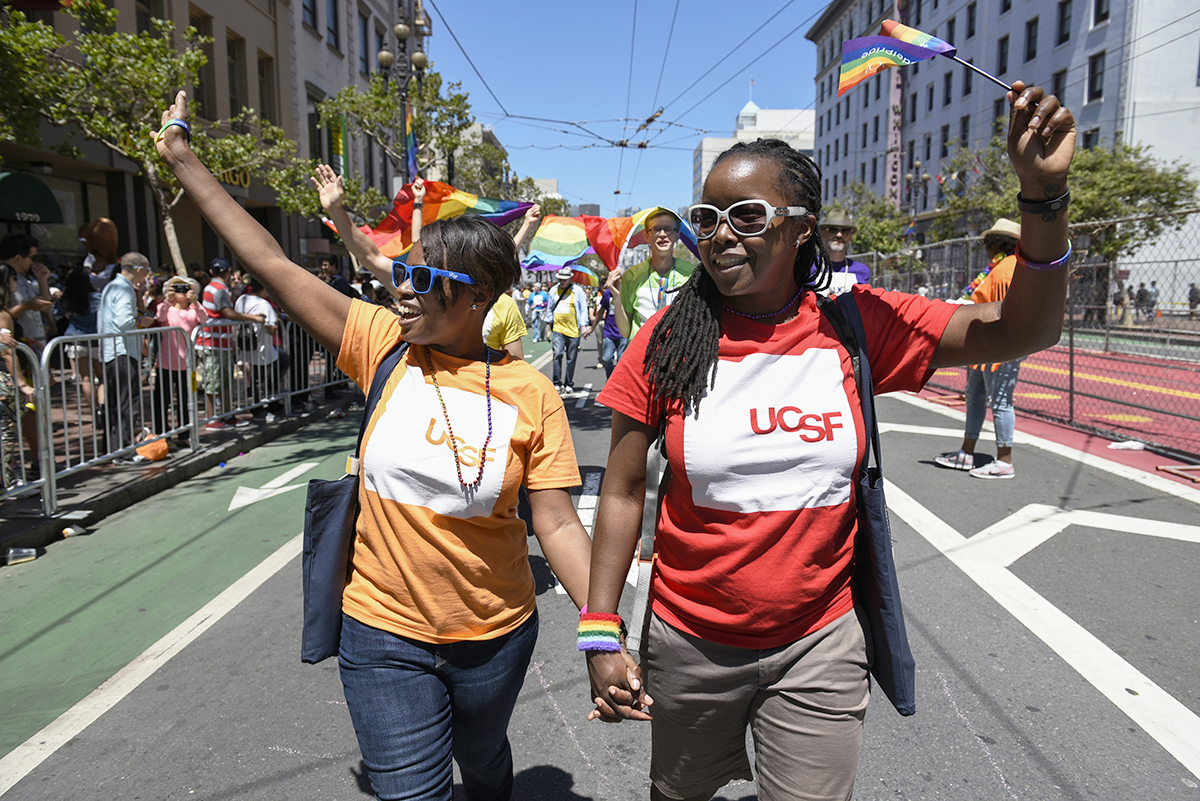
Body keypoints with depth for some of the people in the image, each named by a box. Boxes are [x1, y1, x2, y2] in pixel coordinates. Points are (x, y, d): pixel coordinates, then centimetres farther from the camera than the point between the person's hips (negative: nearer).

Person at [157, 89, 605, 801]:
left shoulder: (531, 394, -13)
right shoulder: (386, 347, -8)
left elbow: (558, 526, -13)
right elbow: (272, 264, -6)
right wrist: (184, 159, -2)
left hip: (495, 634, 0)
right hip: (385, 633, 0)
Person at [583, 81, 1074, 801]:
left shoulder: (857, 324, -8)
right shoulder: (669, 340, -10)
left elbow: (1023, 332, -7)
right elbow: (624, 491, -7)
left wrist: (1044, 195, -21)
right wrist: (601, 632, -9)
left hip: (821, 643, 0)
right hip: (691, 641, 1)